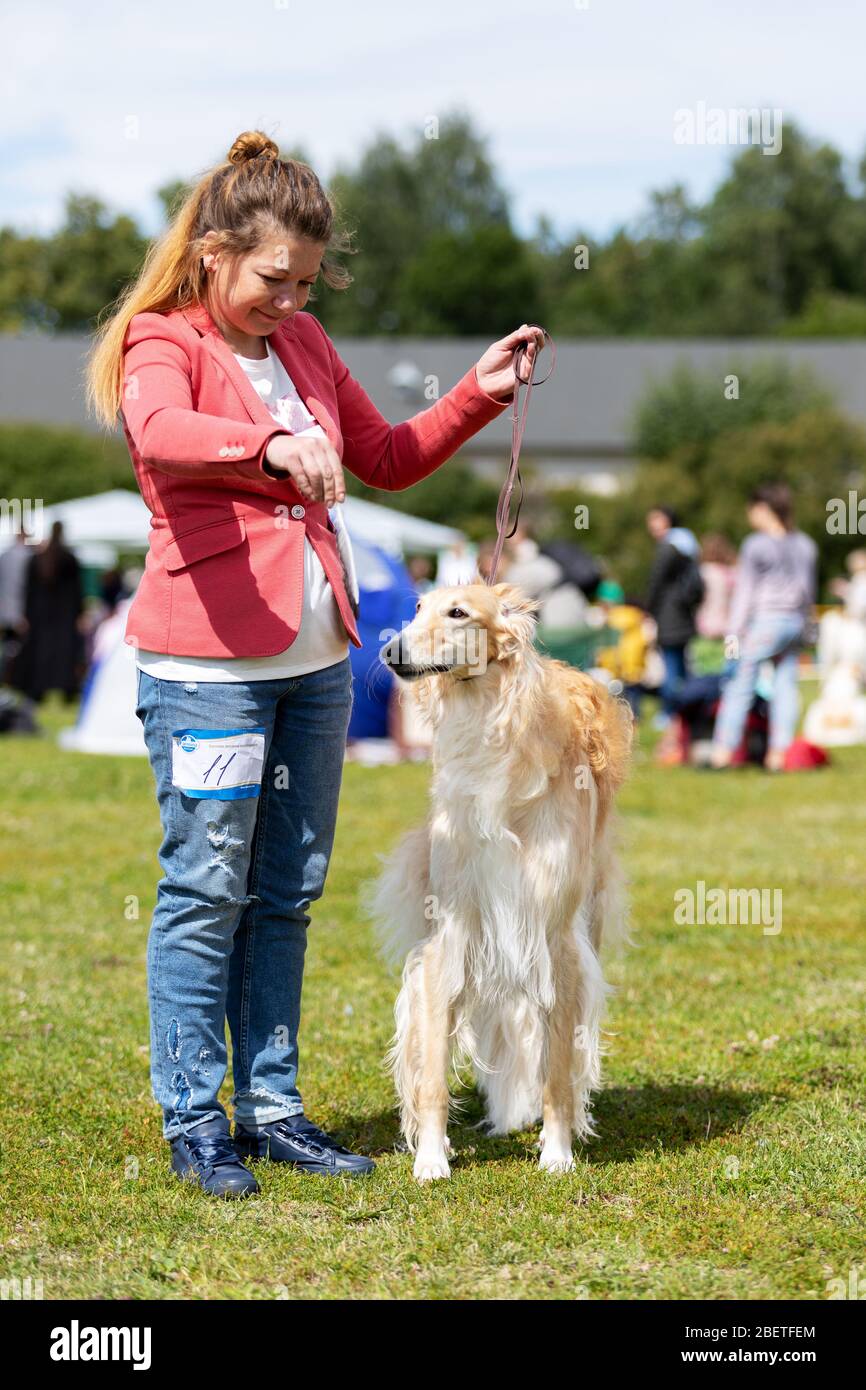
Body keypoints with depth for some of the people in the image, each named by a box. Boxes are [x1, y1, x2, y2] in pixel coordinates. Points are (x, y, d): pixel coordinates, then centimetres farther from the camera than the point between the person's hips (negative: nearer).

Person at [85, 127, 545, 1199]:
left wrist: (480, 393, 14)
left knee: (287, 892, 10)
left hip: (316, 663, 7)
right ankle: (192, 1124, 4)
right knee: (207, 892, -4)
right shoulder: (162, 344, -7)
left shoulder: (304, 343, 15)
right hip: (206, 665, -7)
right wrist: (271, 446, -48)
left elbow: (388, 459, 27)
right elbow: (161, 432, -31)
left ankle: (270, 1104, 17)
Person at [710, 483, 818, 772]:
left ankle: (723, 752, -4)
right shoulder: (806, 546, 10)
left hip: (765, 621, -6)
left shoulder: (755, 545, -9)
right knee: (786, 687, 7)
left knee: (740, 686, -3)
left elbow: (745, 591, -8)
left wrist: (735, 631, -6)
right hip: (795, 621, 6)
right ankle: (779, 753, 5)